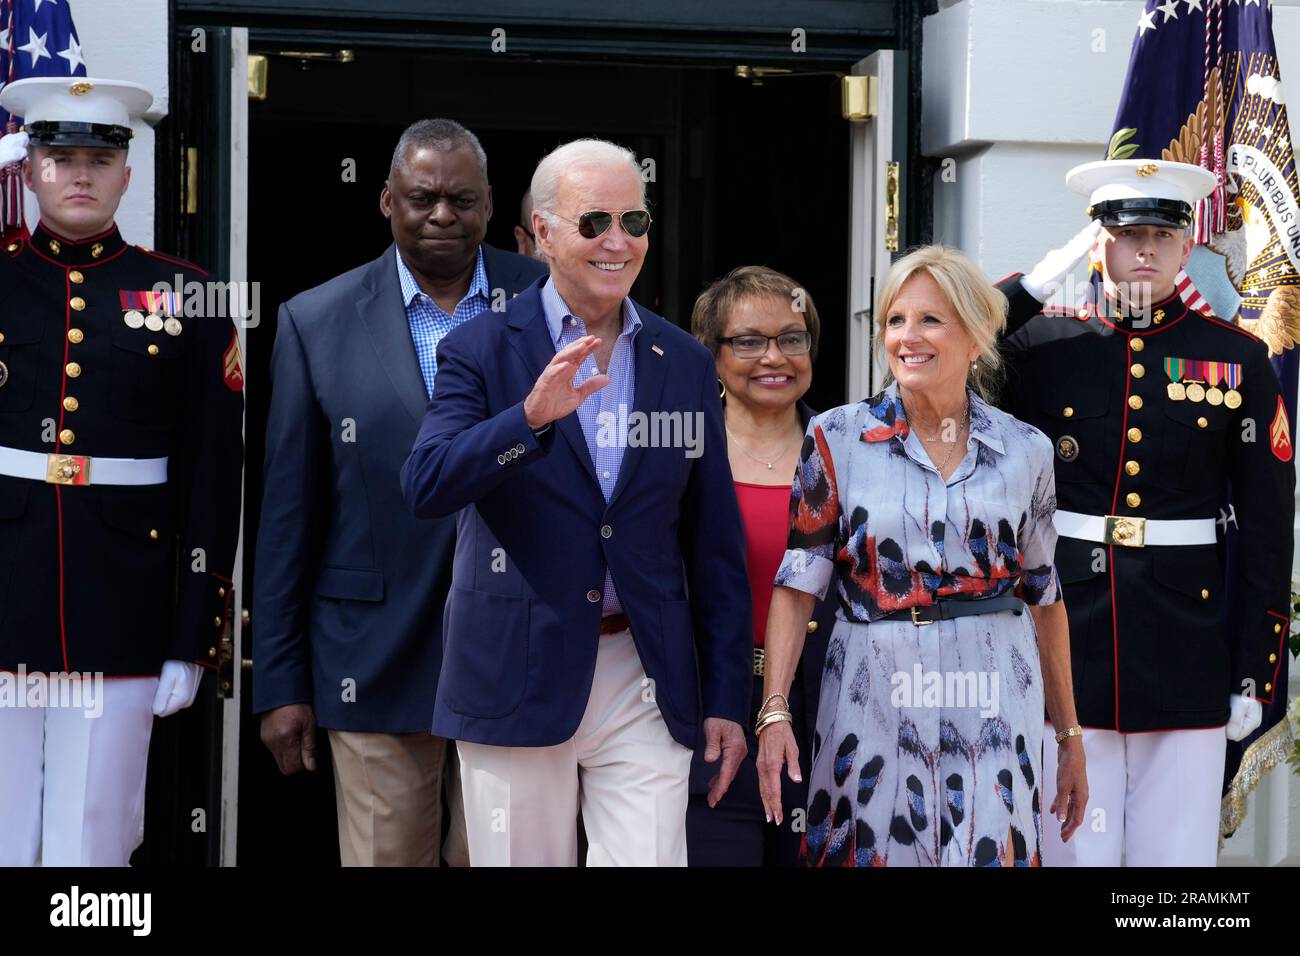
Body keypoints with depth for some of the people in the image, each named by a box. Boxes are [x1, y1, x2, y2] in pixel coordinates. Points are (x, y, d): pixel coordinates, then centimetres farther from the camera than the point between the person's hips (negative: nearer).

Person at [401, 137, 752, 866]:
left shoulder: (687, 365, 7)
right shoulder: (482, 352, 0)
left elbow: (716, 546, 9)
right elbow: (426, 488, -15)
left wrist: (727, 698, 6)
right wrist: (532, 416, -30)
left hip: (646, 683, 2)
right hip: (518, 682, -1)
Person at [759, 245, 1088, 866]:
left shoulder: (1025, 450, 4)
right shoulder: (838, 438, -1)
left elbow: (1043, 595, 11)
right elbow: (797, 583, -3)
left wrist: (1070, 737, 13)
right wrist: (774, 711, -13)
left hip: (992, 703, 1)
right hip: (874, 697, -1)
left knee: (990, 851, 0)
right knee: (870, 851, 4)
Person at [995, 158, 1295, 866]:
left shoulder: (1236, 359, 4)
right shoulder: (1037, 345, 5)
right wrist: (1036, 283, -9)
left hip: (1187, 649, 0)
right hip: (1063, 645, 0)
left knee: (1178, 856, 6)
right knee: (1071, 852, 5)